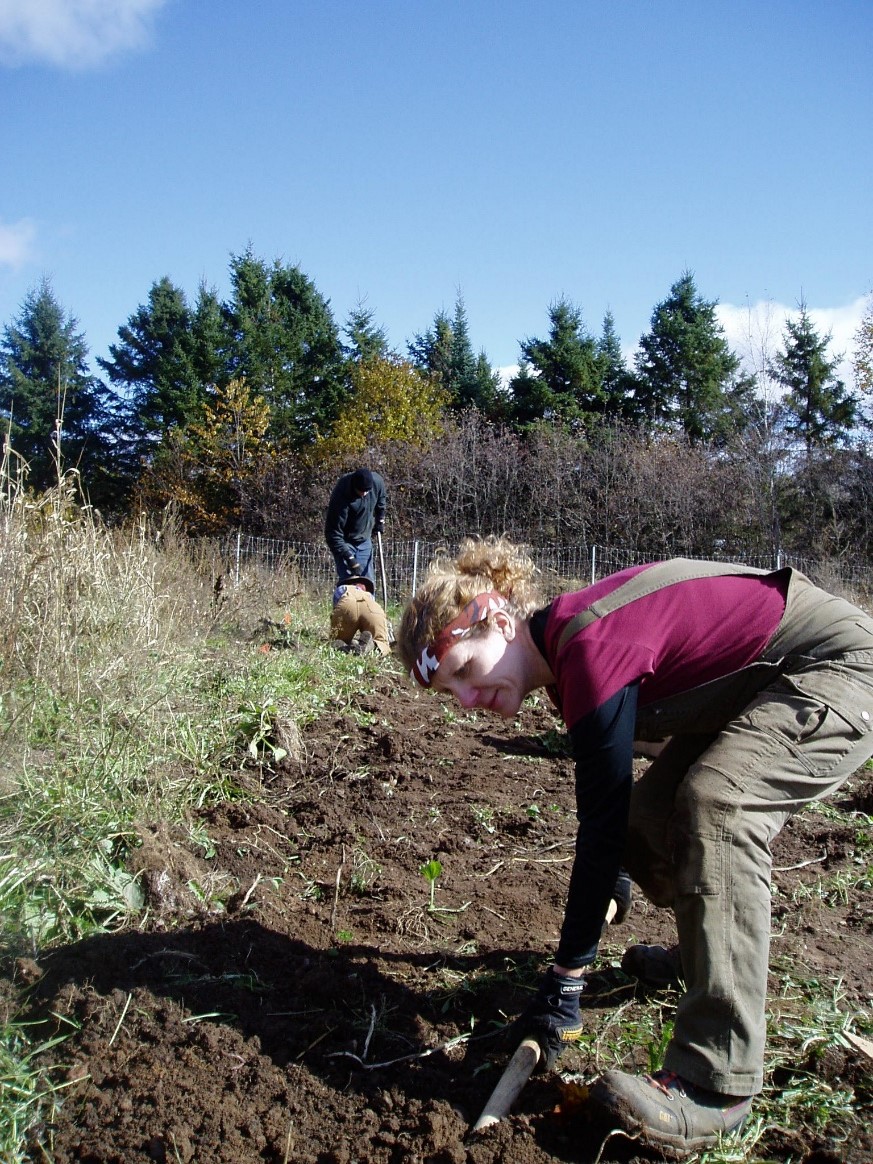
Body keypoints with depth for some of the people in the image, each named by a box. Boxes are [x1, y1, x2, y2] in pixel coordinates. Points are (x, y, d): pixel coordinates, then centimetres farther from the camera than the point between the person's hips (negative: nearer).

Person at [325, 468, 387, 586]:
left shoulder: (377, 482, -17)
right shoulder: (341, 496, -31)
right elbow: (333, 534, -29)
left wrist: (380, 520, 18)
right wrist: (349, 559, -32)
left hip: (365, 540, 5)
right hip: (345, 542, -5)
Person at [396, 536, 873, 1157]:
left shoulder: (591, 647, -29)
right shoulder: (566, 645, 0)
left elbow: (600, 825, -27)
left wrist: (567, 975, -20)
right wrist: (609, 882, 27)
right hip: (758, 685, 9)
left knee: (717, 806, -28)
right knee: (646, 814, 4)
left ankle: (715, 1085, -22)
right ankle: (706, 952, 32)